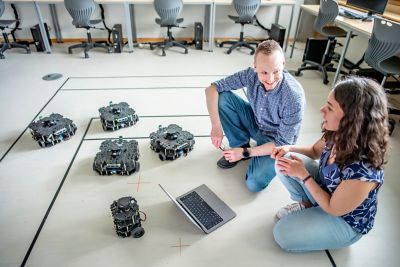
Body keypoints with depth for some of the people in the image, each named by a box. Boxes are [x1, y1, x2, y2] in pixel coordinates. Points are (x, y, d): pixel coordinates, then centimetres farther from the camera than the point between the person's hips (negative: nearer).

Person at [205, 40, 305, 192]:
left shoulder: (294, 98, -33)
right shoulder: (251, 75, -22)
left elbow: (283, 143, -24)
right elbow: (212, 89, -16)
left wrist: (245, 153, -22)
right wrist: (216, 127, -24)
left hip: (276, 141, -4)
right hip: (255, 123, 4)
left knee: (254, 184, -23)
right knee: (223, 97, -18)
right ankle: (240, 145, 0)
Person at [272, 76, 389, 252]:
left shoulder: (363, 171, -40)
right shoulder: (337, 135, -20)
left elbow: (333, 209, -23)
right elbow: (315, 151, 4)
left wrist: (303, 174, -23)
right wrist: (288, 149, -15)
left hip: (346, 222, -6)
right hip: (324, 191, 6)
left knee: (282, 234, -13)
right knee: (284, 160, -13)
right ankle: (306, 204, 10)